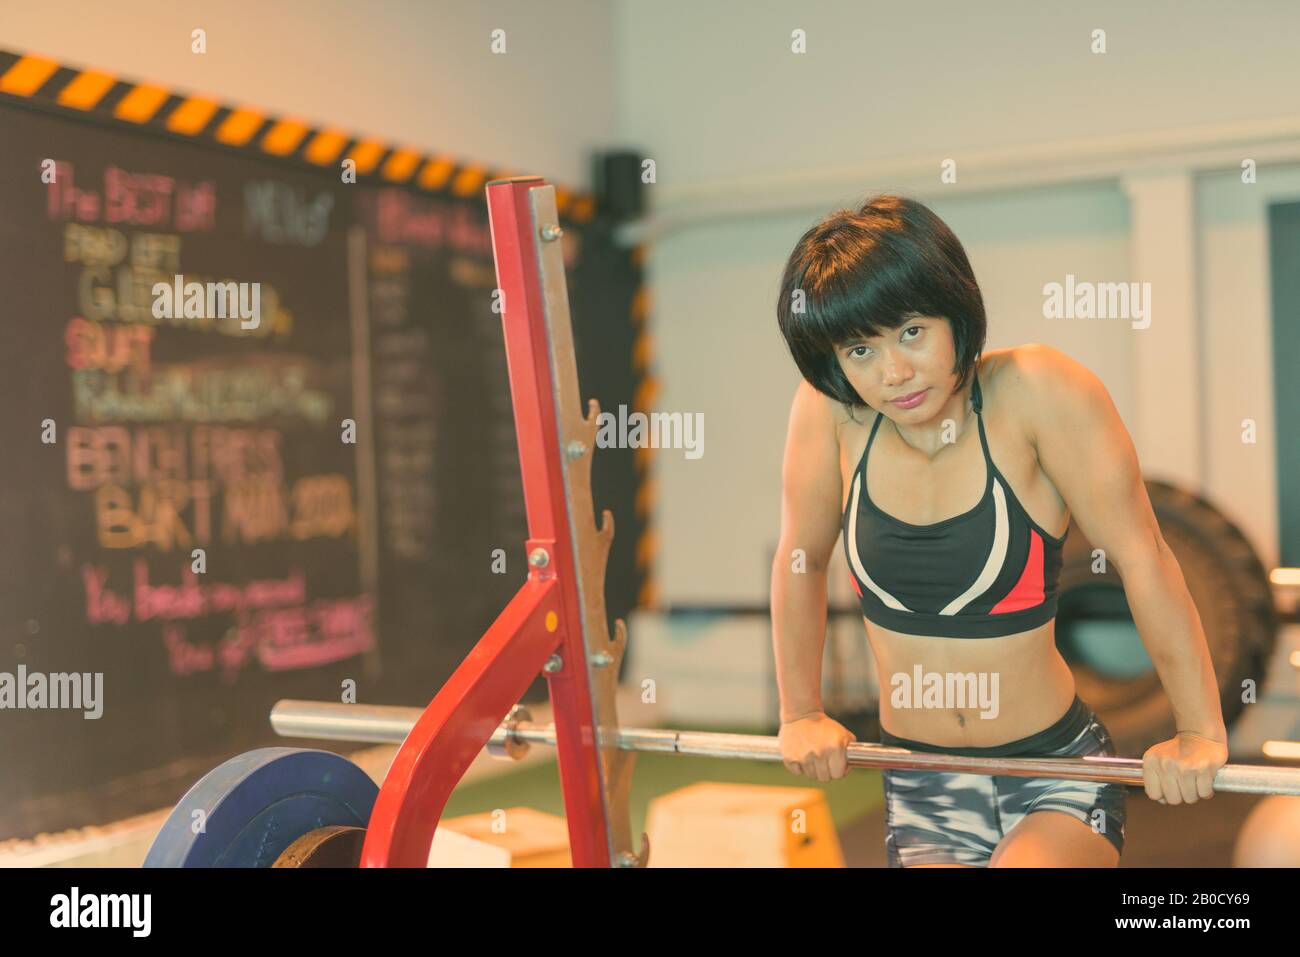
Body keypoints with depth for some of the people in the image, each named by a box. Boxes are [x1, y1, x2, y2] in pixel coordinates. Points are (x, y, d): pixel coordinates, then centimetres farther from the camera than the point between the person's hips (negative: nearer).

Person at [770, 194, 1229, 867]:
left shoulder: (1037, 389, -18)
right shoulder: (829, 410, -11)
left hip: (1055, 768, -3)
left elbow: (1141, 558, -14)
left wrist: (1199, 733, -12)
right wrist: (800, 714, 8)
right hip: (919, 787, 3)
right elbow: (800, 563, 4)